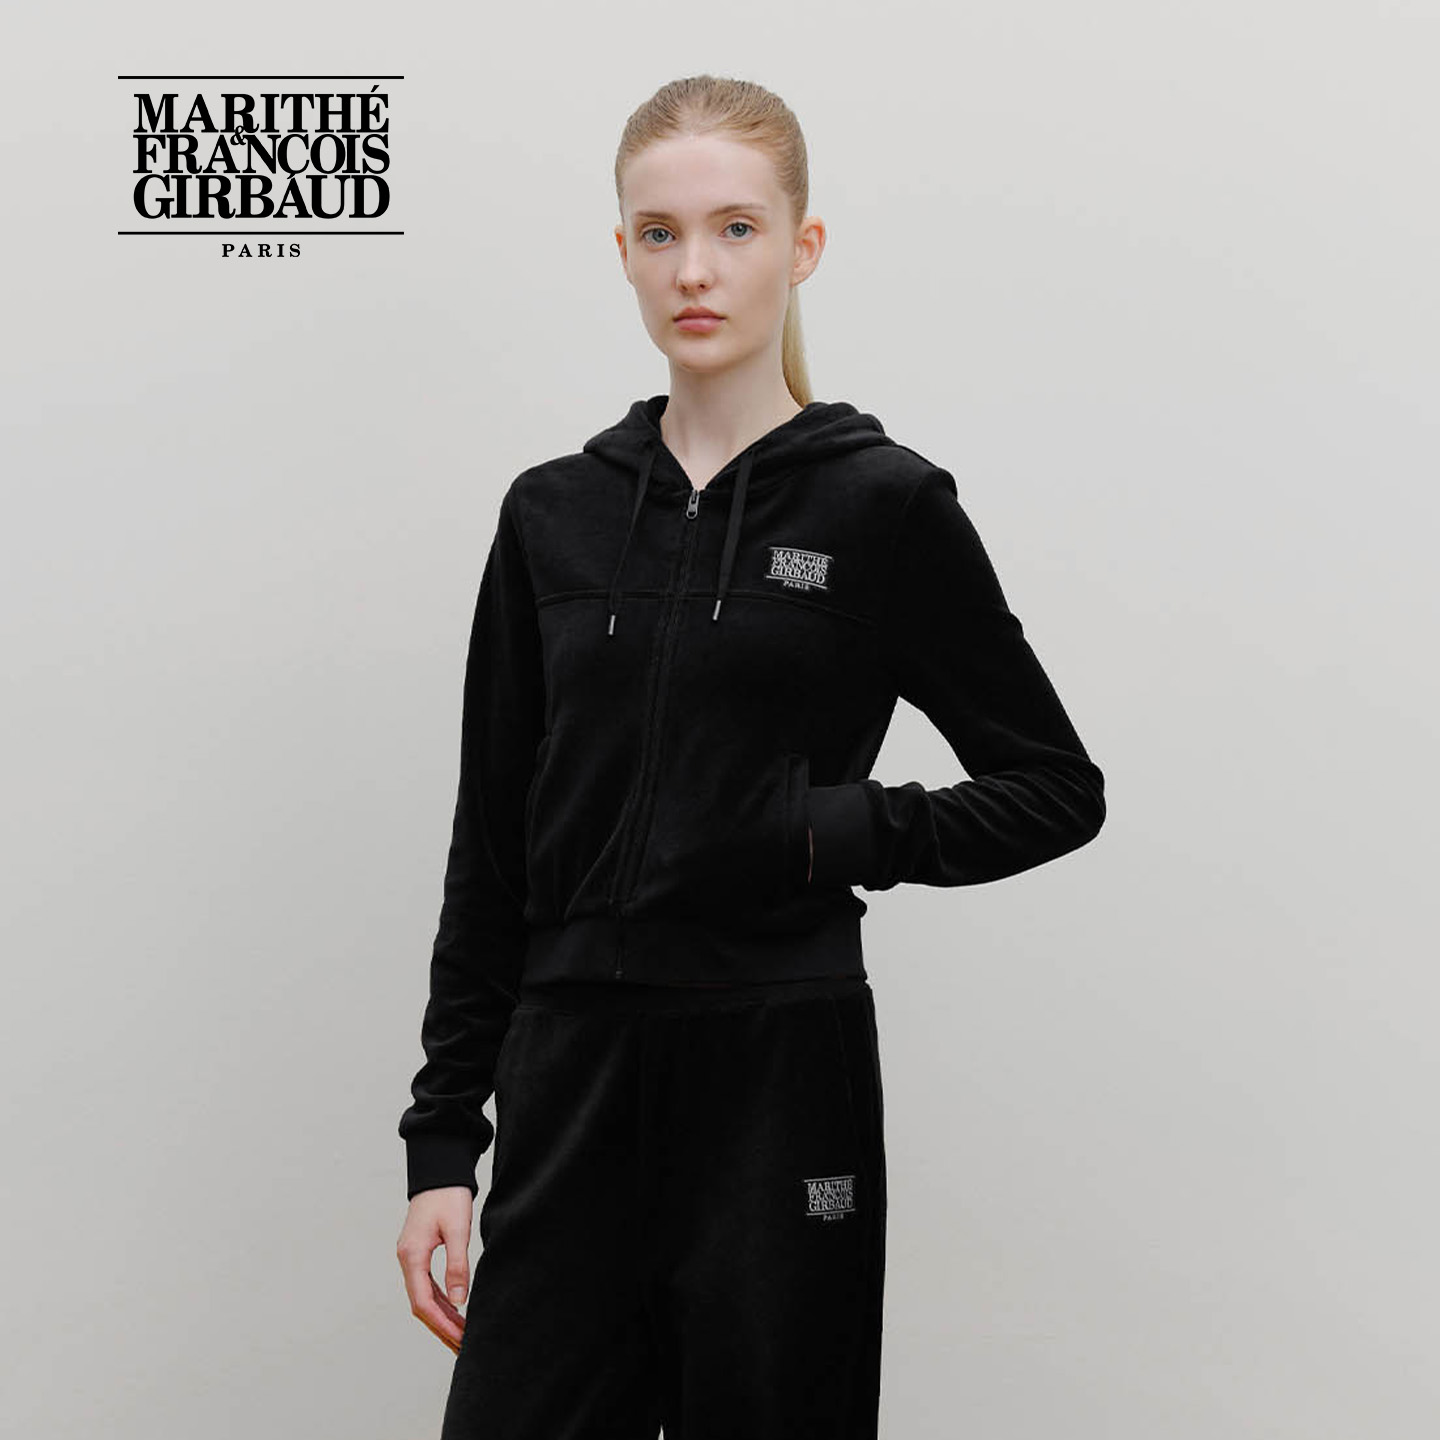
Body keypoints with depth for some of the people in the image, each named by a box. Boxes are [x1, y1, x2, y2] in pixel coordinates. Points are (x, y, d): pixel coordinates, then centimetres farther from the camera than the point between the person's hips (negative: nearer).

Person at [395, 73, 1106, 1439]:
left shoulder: (883, 505, -3)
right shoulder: (554, 513, 7)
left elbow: (1056, 789, 2)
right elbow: (490, 848, 9)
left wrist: (834, 831, -13)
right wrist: (440, 1144, 6)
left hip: (779, 1075, -3)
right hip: (571, 1075, 3)